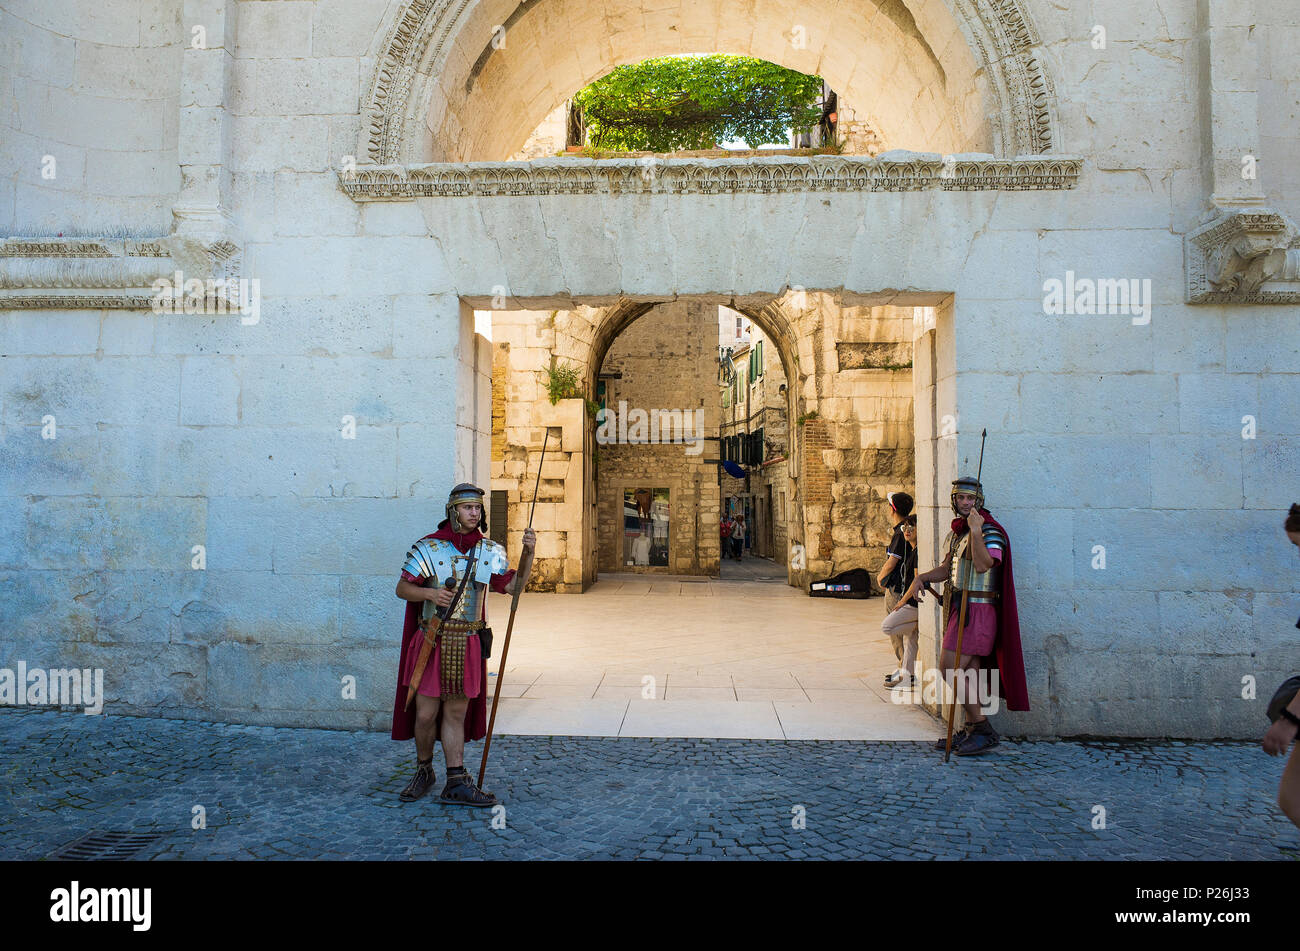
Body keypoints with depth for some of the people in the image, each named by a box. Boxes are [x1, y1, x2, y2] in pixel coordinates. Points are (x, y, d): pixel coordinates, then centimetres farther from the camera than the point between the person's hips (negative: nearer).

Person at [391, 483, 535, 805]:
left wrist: (528, 554, -10)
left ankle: (456, 784, 15)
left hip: (467, 645, 2)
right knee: (426, 714, 4)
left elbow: (514, 586, 4)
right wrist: (430, 593, -19)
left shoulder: (490, 551, 5)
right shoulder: (428, 548, -4)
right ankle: (423, 771, 28)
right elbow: (402, 589, -1)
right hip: (431, 643, -2)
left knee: (456, 713, 9)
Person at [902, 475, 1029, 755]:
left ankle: (982, 729, -2)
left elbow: (982, 566, -28)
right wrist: (920, 578, 8)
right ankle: (971, 731, 21)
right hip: (959, 606, 9)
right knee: (969, 670, 12)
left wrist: (976, 532, -33)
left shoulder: (991, 532, -12)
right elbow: (947, 567, 23)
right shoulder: (956, 531, 15)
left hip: (977, 609, -9)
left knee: (950, 667, -12)